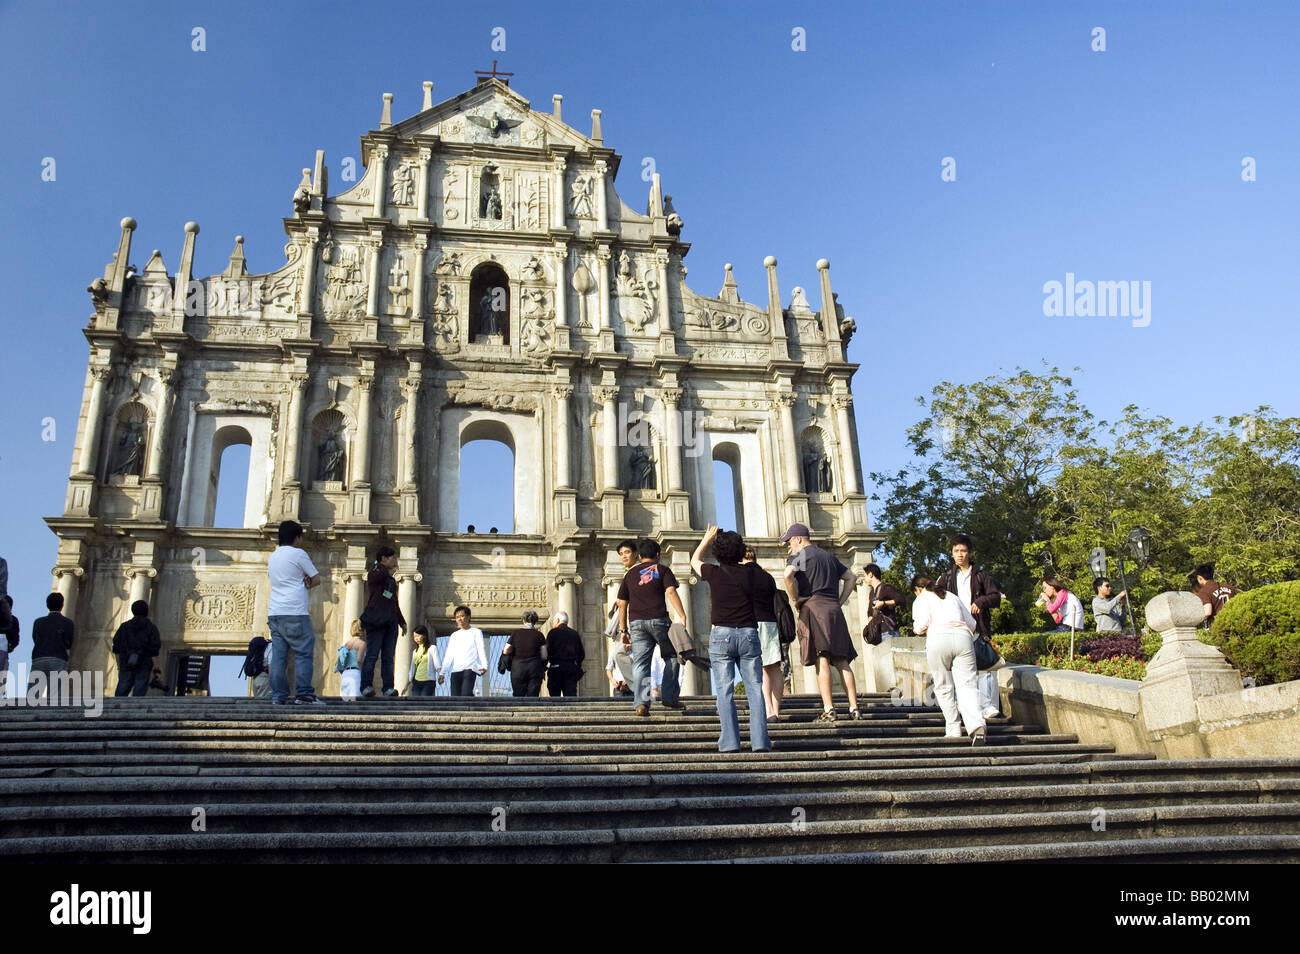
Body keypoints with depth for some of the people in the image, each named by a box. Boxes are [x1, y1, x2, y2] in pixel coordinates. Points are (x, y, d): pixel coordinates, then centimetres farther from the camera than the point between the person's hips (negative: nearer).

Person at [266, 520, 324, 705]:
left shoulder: (273, 557, 20)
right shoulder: (298, 554, -2)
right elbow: (317, 580, 1)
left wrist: (302, 582, 6)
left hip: (274, 613, 7)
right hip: (294, 613, -7)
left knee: (278, 654, 4)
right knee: (303, 653, -4)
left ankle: (278, 695, 2)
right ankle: (303, 694, -8)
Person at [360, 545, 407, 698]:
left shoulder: (391, 578, 25)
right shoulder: (375, 572, 2)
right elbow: (376, 576, -27)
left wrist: (402, 622, 27)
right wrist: (387, 569, -11)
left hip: (391, 621, 8)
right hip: (376, 620, -8)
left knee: (389, 656, 2)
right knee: (372, 655, -10)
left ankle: (388, 687, 0)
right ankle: (366, 686, -10)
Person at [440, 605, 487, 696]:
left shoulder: (476, 632, 10)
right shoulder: (454, 635, 24)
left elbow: (481, 649, -2)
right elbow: (449, 655, 20)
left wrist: (484, 665, -19)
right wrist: (442, 673, 9)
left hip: (470, 669, -4)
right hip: (455, 671, 4)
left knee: (466, 694, -25)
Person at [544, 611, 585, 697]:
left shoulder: (553, 632, 0)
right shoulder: (575, 634, 14)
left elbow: (547, 650, -7)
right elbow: (582, 653, 14)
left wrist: (544, 666, -1)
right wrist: (577, 665, 21)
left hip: (556, 667, -4)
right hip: (572, 667, 4)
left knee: (554, 696, 1)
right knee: (571, 695, 0)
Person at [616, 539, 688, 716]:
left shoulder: (630, 574, 18)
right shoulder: (662, 570, 8)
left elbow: (622, 603, 17)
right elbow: (671, 592, -9)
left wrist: (623, 629, 21)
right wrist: (682, 616, -14)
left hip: (636, 623, 2)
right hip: (658, 619, -2)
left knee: (640, 664, -1)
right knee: (672, 657, 15)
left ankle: (641, 703, -13)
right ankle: (670, 697, 11)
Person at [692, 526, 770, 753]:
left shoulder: (714, 572, -1)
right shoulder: (752, 571, 3)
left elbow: (694, 560, 22)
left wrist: (707, 539, 33)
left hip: (721, 635, -1)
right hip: (749, 634, 1)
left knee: (725, 691, -1)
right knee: (755, 689, 1)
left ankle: (730, 741, -8)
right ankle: (760, 740, -6)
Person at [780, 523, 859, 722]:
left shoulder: (799, 555, 2)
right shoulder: (828, 556, 23)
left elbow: (788, 575, -19)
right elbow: (851, 577, 28)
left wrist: (795, 600, -6)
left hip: (813, 609, -6)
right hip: (834, 610, 6)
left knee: (822, 661, -10)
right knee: (841, 661, 4)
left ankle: (828, 710, -15)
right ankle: (854, 708, 0)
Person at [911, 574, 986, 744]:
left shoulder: (921, 599, 16)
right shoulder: (952, 597, 30)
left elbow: (922, 624, 0)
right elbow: (971, 623, 26)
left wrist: (916, 629, 21)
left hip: (938, 638, -3)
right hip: (963, 636, 3)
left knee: (943, 688, 9)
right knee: (967, 685, -6)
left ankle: (953, 729, 8)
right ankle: (976, 725, -27)